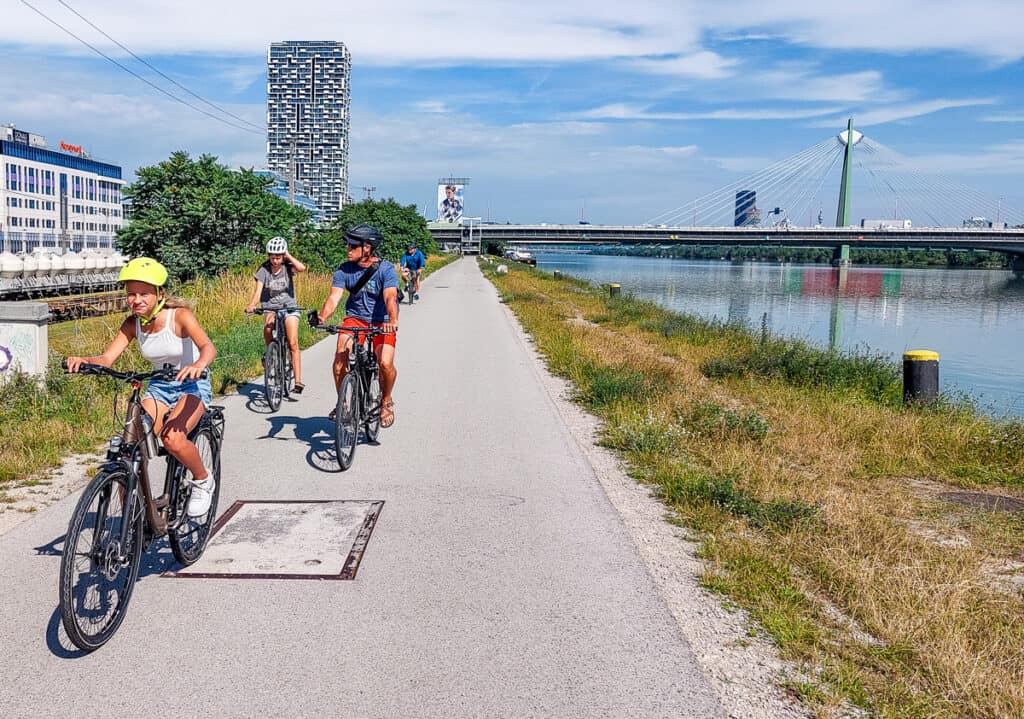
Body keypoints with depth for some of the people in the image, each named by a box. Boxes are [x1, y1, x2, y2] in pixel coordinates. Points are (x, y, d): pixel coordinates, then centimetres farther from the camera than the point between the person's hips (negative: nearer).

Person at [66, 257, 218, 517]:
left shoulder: (179, 316, -20)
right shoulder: (132, 323, -5)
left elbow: (208, 346, -35)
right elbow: (107, 358, -14)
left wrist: (198, 364, -58)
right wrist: (83, 360, -36)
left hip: (192, 386, -5)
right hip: (159, 387, 5)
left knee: (173, 438, -30)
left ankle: (203, 481, 0)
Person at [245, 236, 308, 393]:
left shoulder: (287, 267, -6)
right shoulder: (264, 270, -5)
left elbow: (302, 268, -28)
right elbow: (258, 289, -18)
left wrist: (288, 256, -15)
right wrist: (251, 305, -35)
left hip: (289, 307, -1)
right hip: (270, 308, 1)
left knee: (293, 344, -14)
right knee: (267, 327, -33)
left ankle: (298, 381, -15)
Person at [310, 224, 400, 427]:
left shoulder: (386, 269, -15)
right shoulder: (344, 270, -7)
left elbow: (390, 297, -29)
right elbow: (334, 296, -17)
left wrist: (393, 321, -48)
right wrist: (322, 316, -37)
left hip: (381, 321, -3)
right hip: (355, 318, 3)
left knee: (385, 363, -22)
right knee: (340, 357, -22)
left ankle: (386, 401, 8)